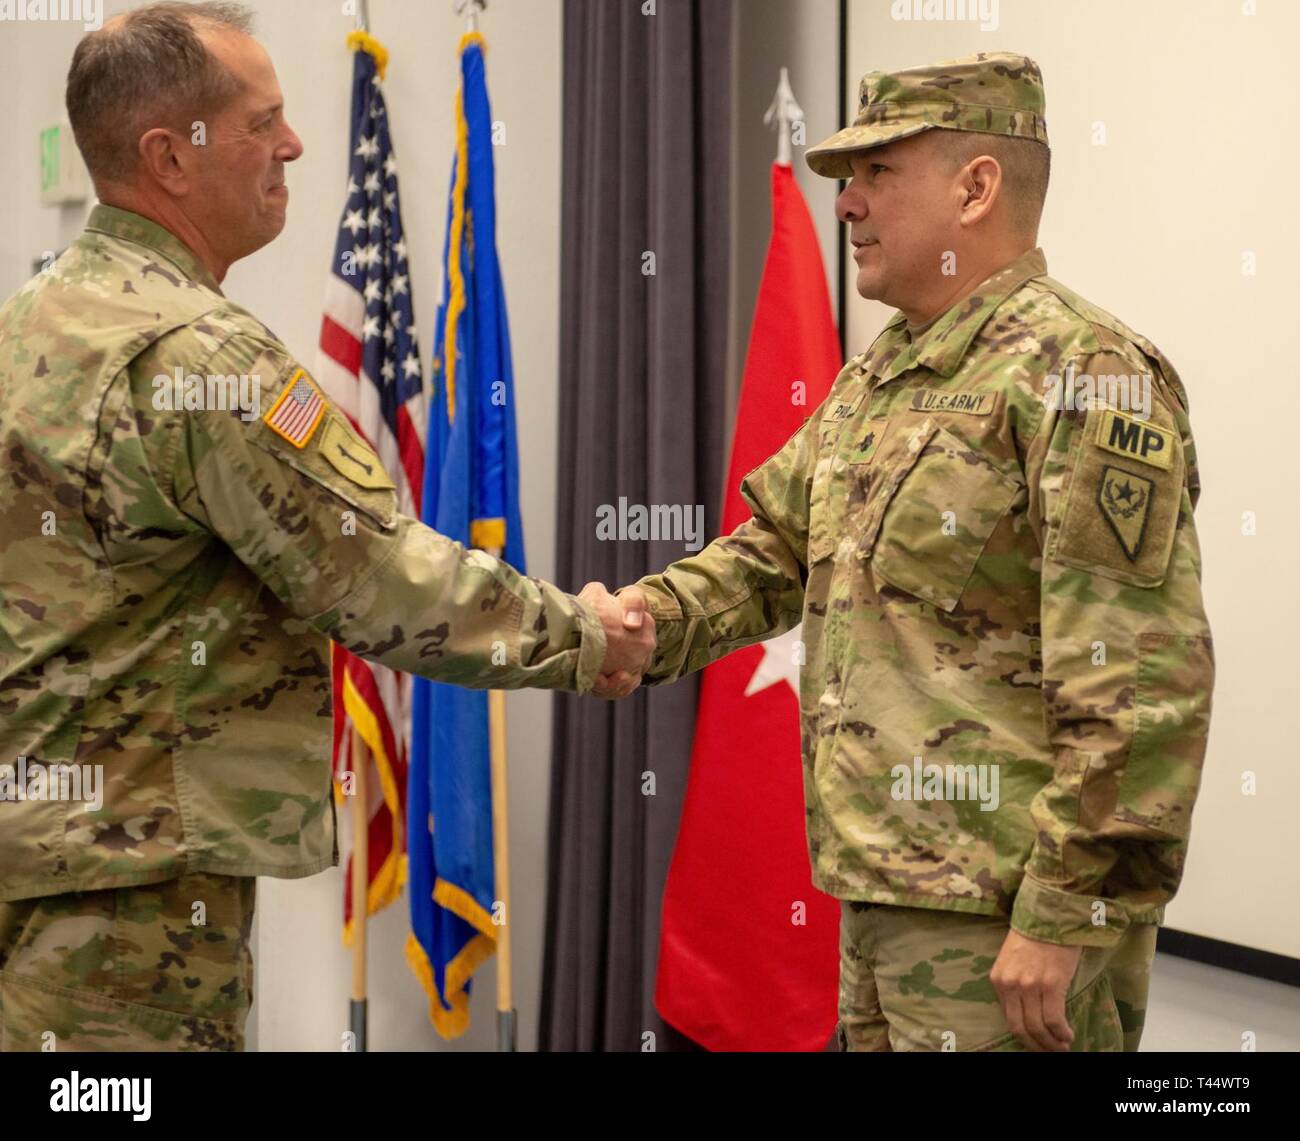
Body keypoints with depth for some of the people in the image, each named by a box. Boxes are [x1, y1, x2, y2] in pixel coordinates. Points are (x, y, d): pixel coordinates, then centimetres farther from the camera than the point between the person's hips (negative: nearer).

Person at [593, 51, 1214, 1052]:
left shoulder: (1085, 377, -15)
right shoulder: (874, 378, 13)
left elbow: (1143, 685, -21)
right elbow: (775, 550, 21)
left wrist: (1065, 920, -21)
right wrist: (654, 621, 1)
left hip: (1008, 919, -9)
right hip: (884, 891, 9)